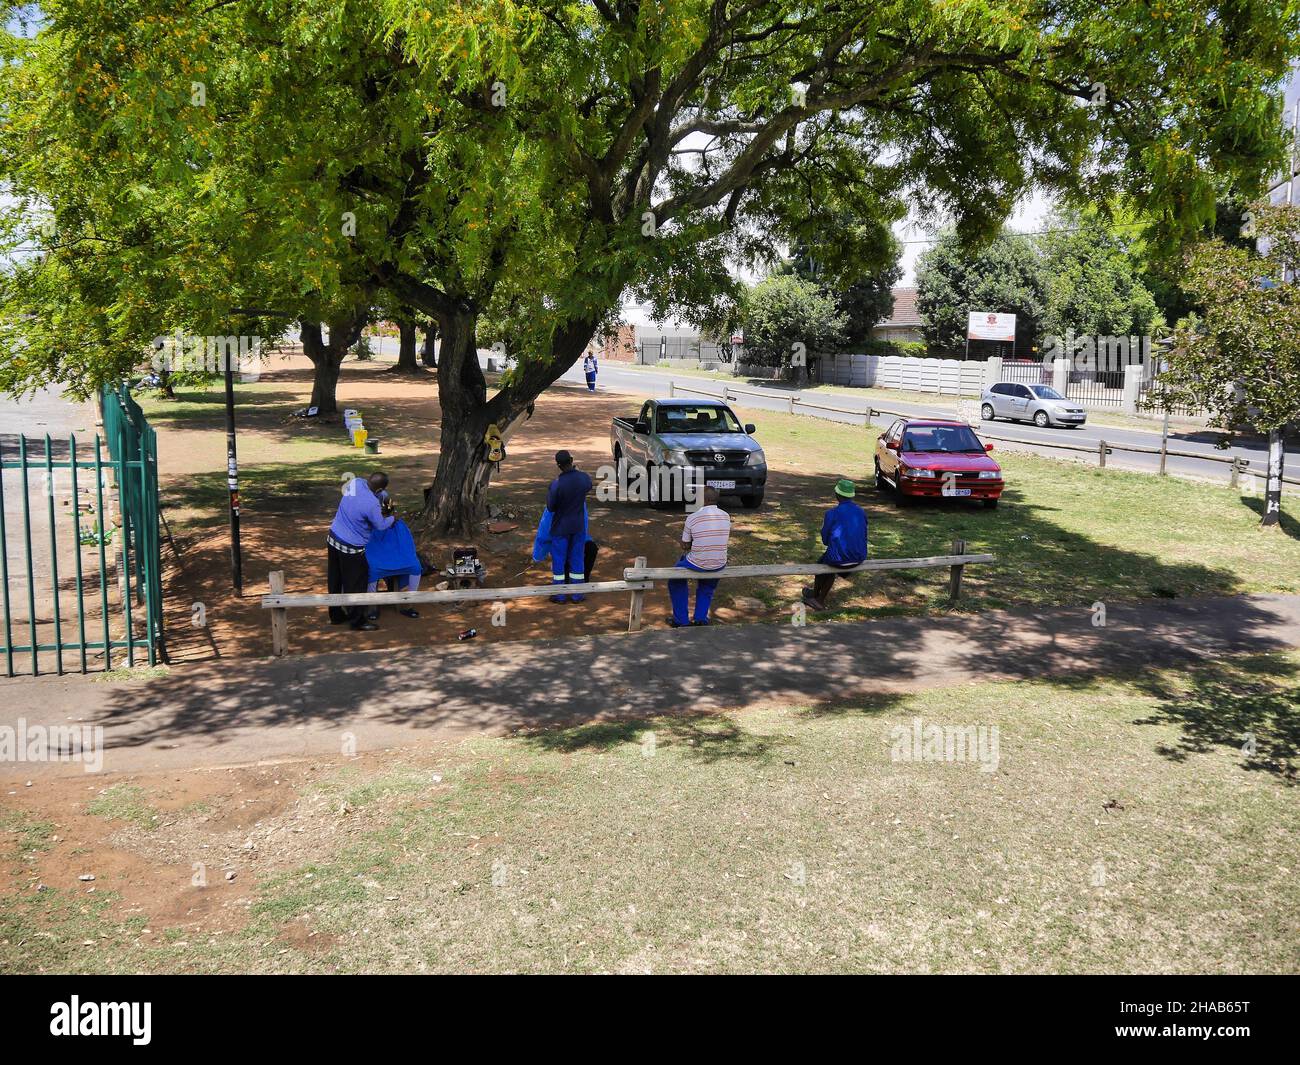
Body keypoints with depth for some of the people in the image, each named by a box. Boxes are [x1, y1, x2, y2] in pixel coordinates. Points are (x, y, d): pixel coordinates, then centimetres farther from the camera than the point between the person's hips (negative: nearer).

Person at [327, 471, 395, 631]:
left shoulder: (356, 482, -9)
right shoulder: (372, 504, -30)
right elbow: (381, 525, -11)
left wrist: (380, 508, 13)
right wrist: (392, 518, 8)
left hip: (333, 537, 8)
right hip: (350, 548, -8)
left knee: (335, 580, 19)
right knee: (355, 583, 7)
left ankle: (336, 615, 34)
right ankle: (357, 620, 19)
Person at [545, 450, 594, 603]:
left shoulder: (557, 484, -24)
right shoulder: (584, 478, -12)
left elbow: (551, 507, -13)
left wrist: (548, 492, 4)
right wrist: (576, 471, 22)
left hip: (561, 527, -4)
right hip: (579, 526, 4)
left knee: (559, 560, 10)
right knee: (577, 559, 14)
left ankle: (560, 596, 17)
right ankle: (578, 595, 21)